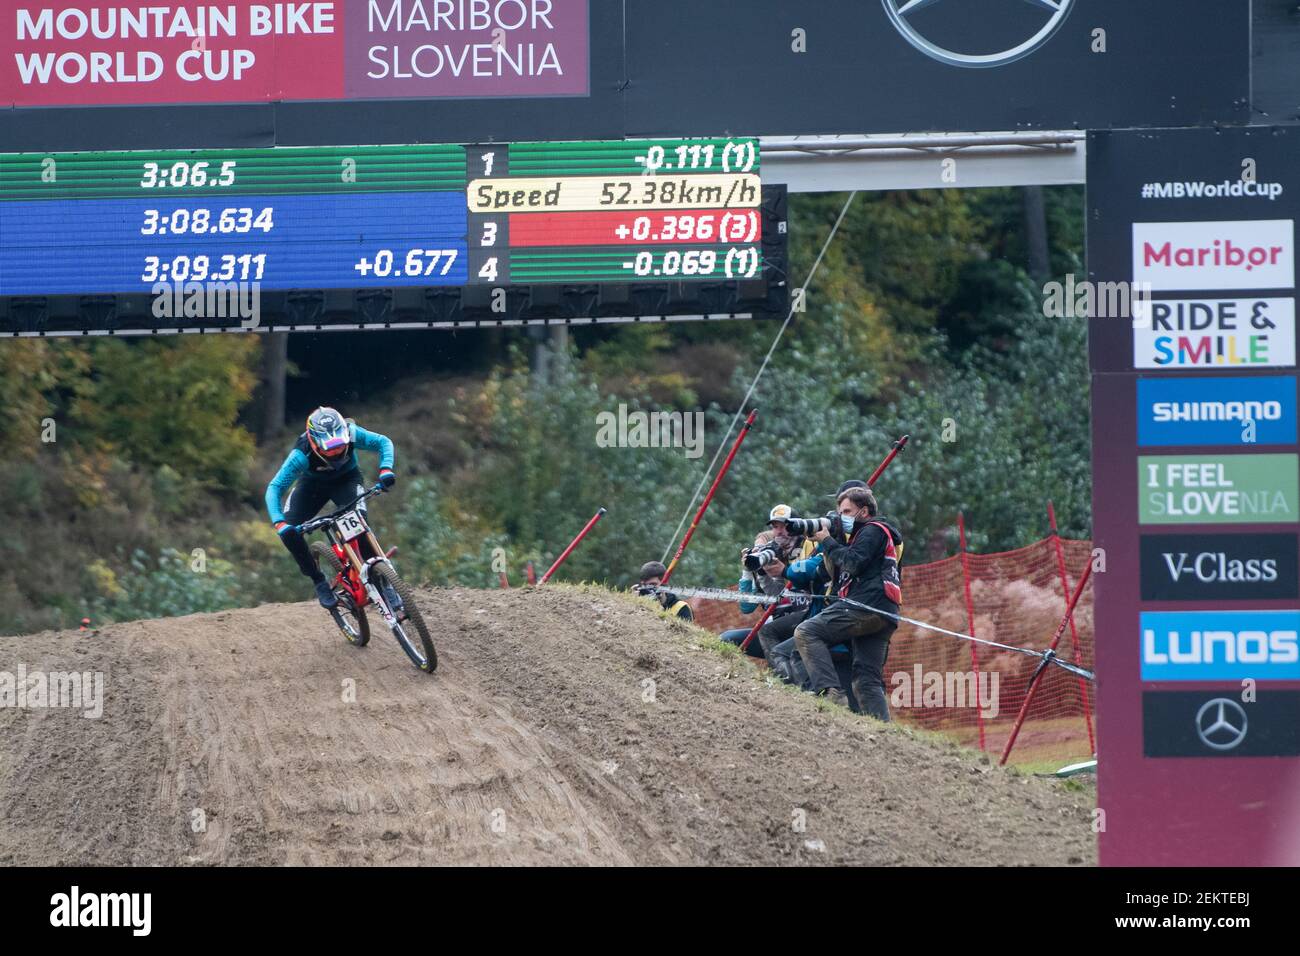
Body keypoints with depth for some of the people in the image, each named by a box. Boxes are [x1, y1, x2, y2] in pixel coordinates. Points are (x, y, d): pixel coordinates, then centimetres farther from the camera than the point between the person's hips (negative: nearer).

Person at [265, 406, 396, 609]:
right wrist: (279, 522, -47)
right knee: (289, 531, -20)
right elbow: (274, 488, -33)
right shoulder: (301, 454, -37)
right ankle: (319, 582, -4)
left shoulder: (350, 434, -34)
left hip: (347, 479, 0)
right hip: (313, 484, 0)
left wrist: (385, 469, -40)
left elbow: (383, 442, -22)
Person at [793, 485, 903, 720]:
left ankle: (831, 691, -31)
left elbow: (853, 563, -12)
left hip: (867, 605, -10)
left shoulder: (873, 530, 4)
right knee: (867, 679, 5)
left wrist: (827, 541, -1)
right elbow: (837, 573, 28)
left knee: (806, 632, -17)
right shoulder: (865, 534, 35)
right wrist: (831, 541, 17)